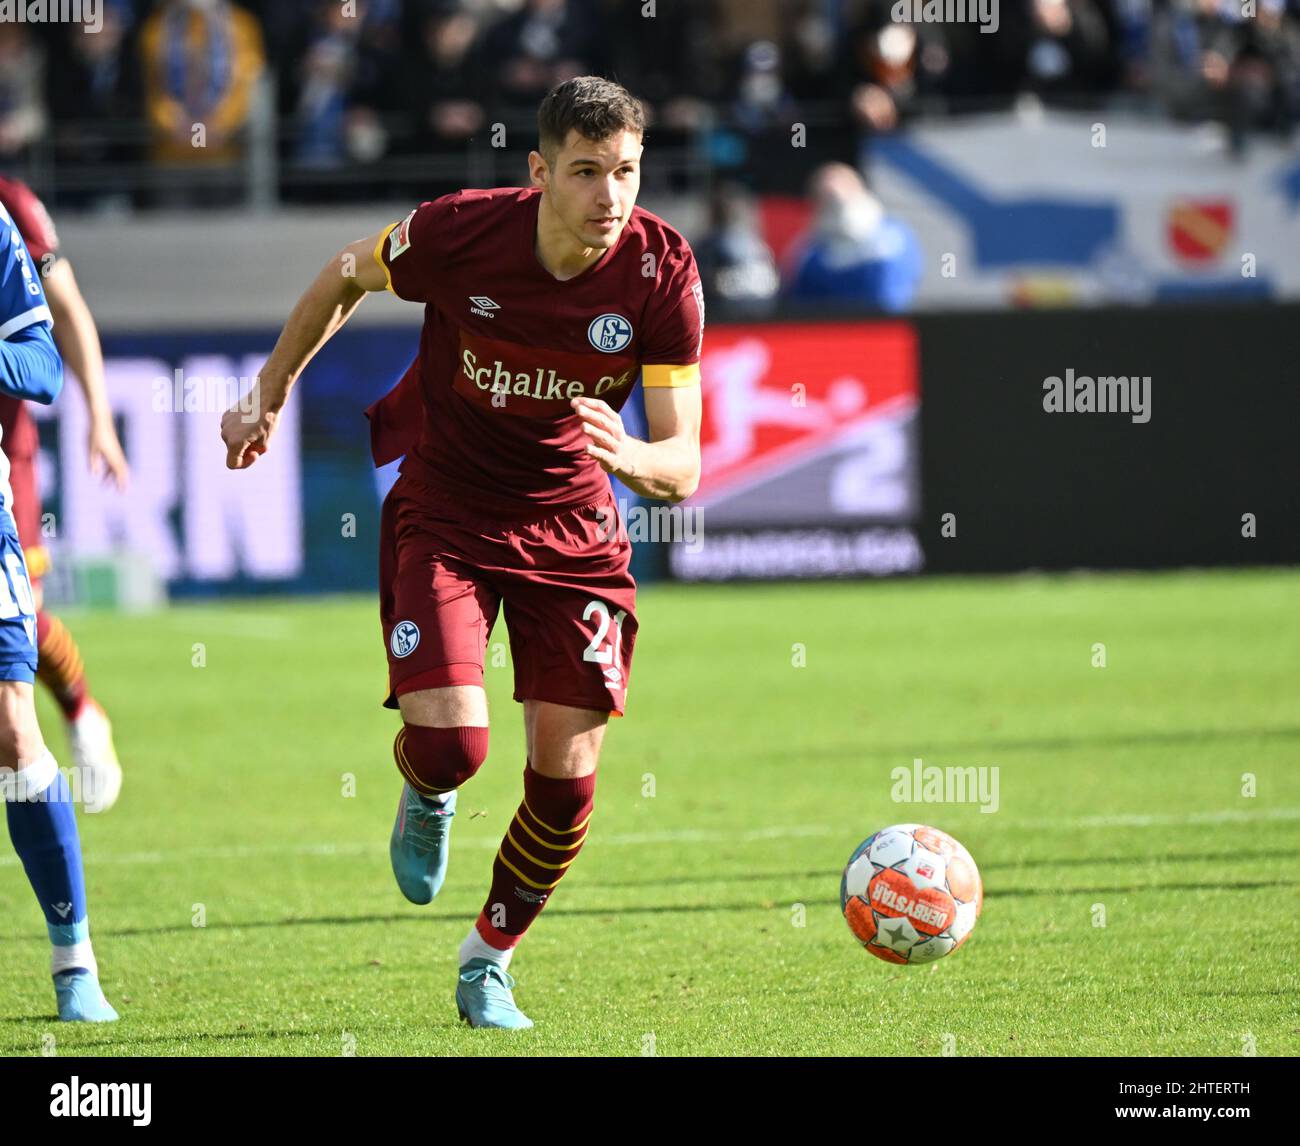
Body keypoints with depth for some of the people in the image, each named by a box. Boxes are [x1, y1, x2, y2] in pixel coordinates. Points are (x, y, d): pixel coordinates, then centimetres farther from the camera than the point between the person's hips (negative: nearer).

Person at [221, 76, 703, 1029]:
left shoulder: (663, 274, -18)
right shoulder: (459, 233, -20)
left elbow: (682, 467, -17)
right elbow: (347, 278, 4)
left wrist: (627, 456, -41)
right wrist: (269, 396, 12)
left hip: (574, 529, 2)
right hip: (444, 516, -2)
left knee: (567, 773, -5)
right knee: (450, 741, -20)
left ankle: (491, 958, 22)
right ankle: (427, 796, 21)